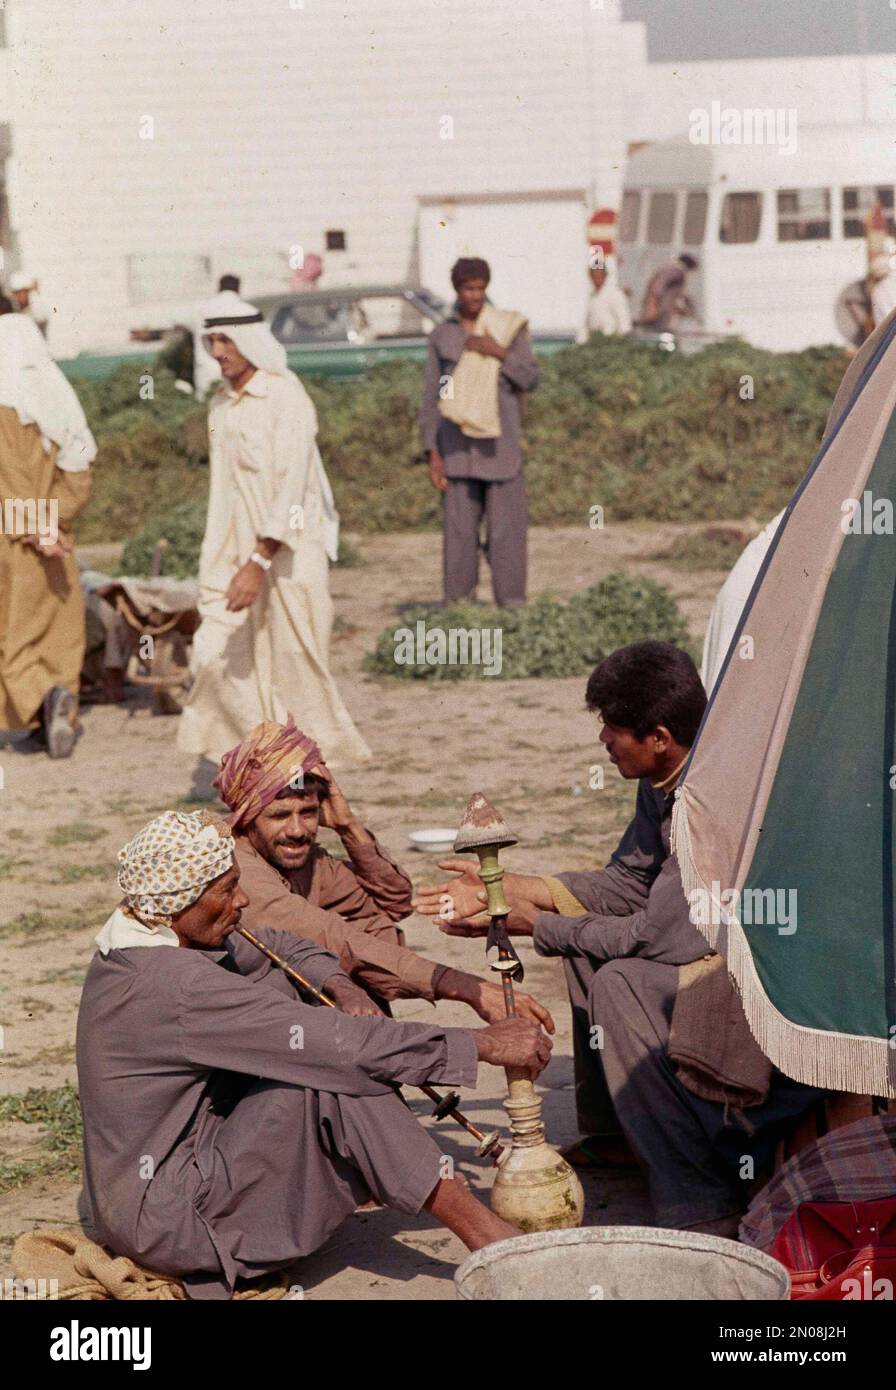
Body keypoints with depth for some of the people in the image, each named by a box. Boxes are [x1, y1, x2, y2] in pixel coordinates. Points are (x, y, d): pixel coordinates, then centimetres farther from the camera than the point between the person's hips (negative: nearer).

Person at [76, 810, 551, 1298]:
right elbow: (337, 1043, -27)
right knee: (333, 1069, -21)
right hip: (165, 1219, -10)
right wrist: (482, 1044, -22)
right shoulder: (172, 984, -27)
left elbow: (273, 947, 15)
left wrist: (338, 984, -7)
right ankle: (480, 1231, -17)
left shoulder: (148, 937, 2)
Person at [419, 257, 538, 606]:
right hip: (457, 449, 1)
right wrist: (432, 454, 0)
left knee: (507, 530, -3)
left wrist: (498, 353, -13)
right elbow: (431, 398, 7)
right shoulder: (441, 336, 7)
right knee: (458, 529, 0)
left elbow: (530, 380, 1)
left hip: (500, 444, -1)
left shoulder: (510, 327, 5)